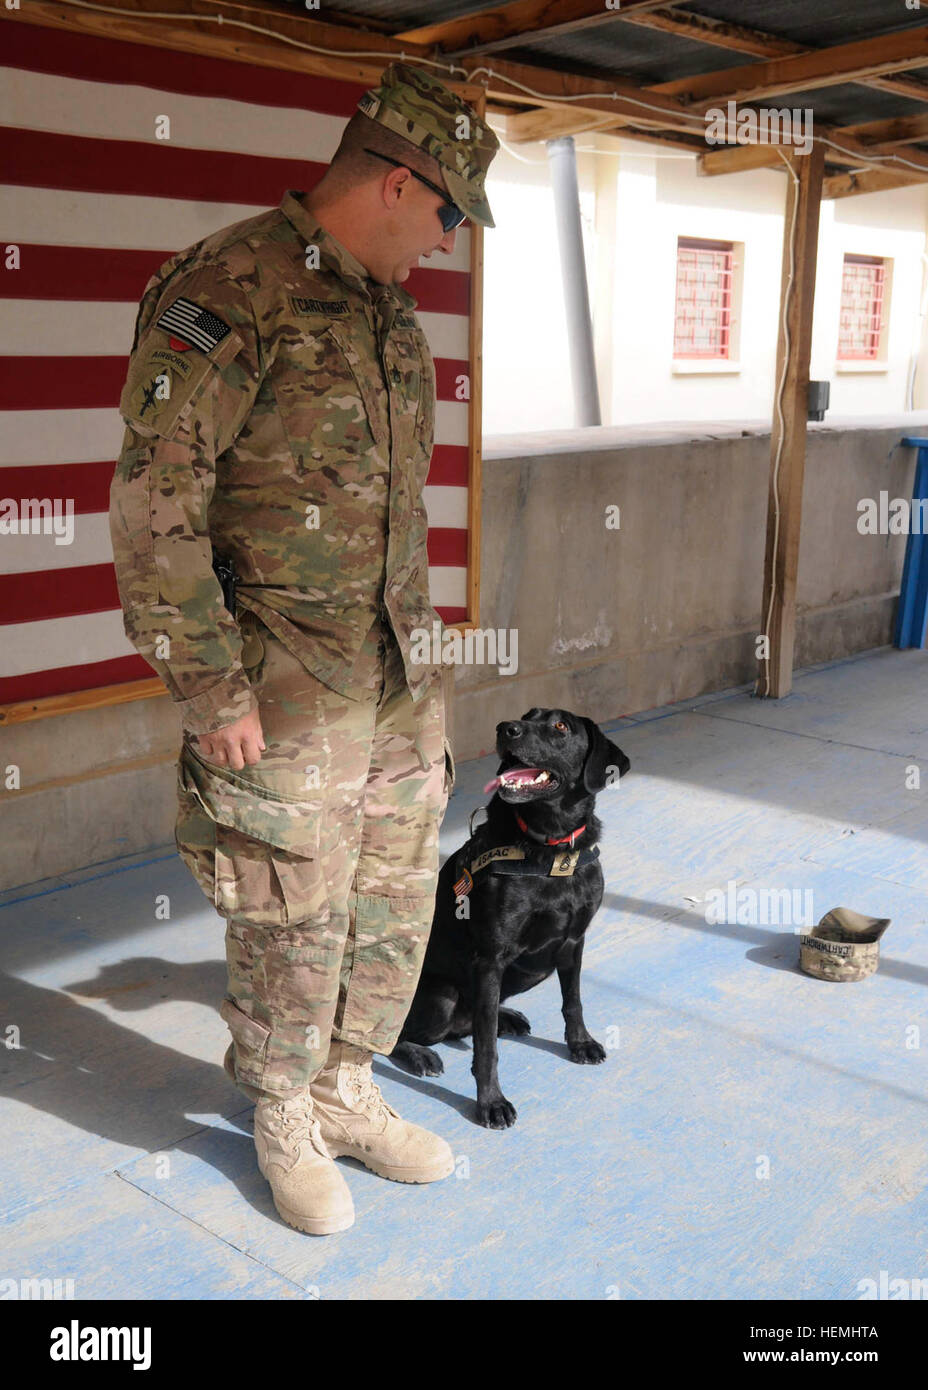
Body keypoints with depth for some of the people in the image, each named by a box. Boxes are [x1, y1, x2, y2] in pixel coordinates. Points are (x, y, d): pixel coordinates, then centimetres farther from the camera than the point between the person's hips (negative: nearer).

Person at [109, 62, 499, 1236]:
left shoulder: (389, 314, 11)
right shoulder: (227, 293, -15)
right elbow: (153, 508, -18)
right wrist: (212, 691, -18)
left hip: (397, 680, 8)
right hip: (283, 695, -7)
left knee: (394, 903, 15)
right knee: (295, 927, 6)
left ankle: (346, 1095, 36)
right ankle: (285, 1126, 30)